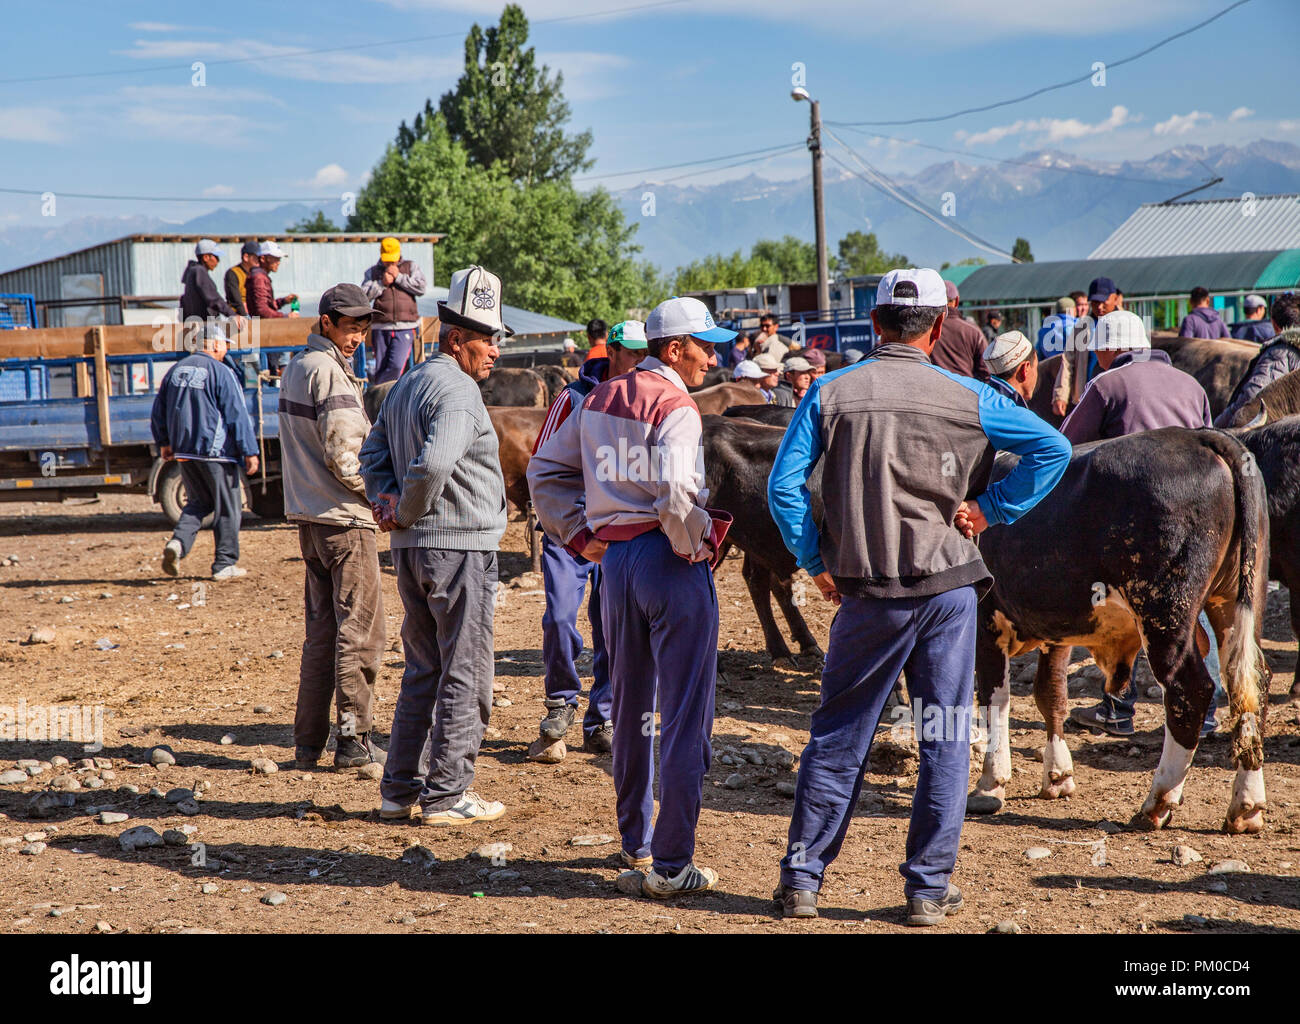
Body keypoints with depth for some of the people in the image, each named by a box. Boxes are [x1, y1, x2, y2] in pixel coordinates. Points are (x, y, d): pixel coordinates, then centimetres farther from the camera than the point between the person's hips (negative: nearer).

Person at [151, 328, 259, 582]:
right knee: (227, 507, 5)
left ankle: (178, 542, -6)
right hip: (215, 450, -6)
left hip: (184, 450, 6)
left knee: (198, 502, 18)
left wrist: (164, 442, 27)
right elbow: (237, 416, -12)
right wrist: (250, 452, -9)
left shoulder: (176, 370, 10)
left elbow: (158, 411, 16)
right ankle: (224, 564, 8)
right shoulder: (221, 373, -10)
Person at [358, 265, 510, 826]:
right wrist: (406, 512, -15)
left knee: (422, 673, 17)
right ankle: (447, 796, 4)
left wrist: (386, 498, 7)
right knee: (465, 678, 0)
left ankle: (400, 789, 19)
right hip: (461, 548, -9)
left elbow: (374, 452, 22)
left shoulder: (405, 385, 15)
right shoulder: (457, 390, -16)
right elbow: (434, 463, -30)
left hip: (411, 550, 9)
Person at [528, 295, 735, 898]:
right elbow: (677, 495, -27)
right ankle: (670, 864, -4)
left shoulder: (601, 399, 11)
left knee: (630, 710, 20)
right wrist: (698, 548, -11)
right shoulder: (675, 408, -13)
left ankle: (634, 842, 31)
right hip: (669, 559, -8)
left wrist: (578, 535, 13)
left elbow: (544, 471, 16)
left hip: (614, 558, 8)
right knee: (684, 717, -3)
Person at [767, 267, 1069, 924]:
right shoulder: (967, 398, -1)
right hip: (948, 586, 0)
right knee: (945, 740, 8)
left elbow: (784, 486, -6)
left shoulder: (829, 394, -1)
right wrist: (991, 508, 1)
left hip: (866, 594, 1)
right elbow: (1053, 449, -2)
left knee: (836, 738, 11)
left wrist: (816, 564, 3)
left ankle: (801, 880, 14)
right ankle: (929, 889, 11)